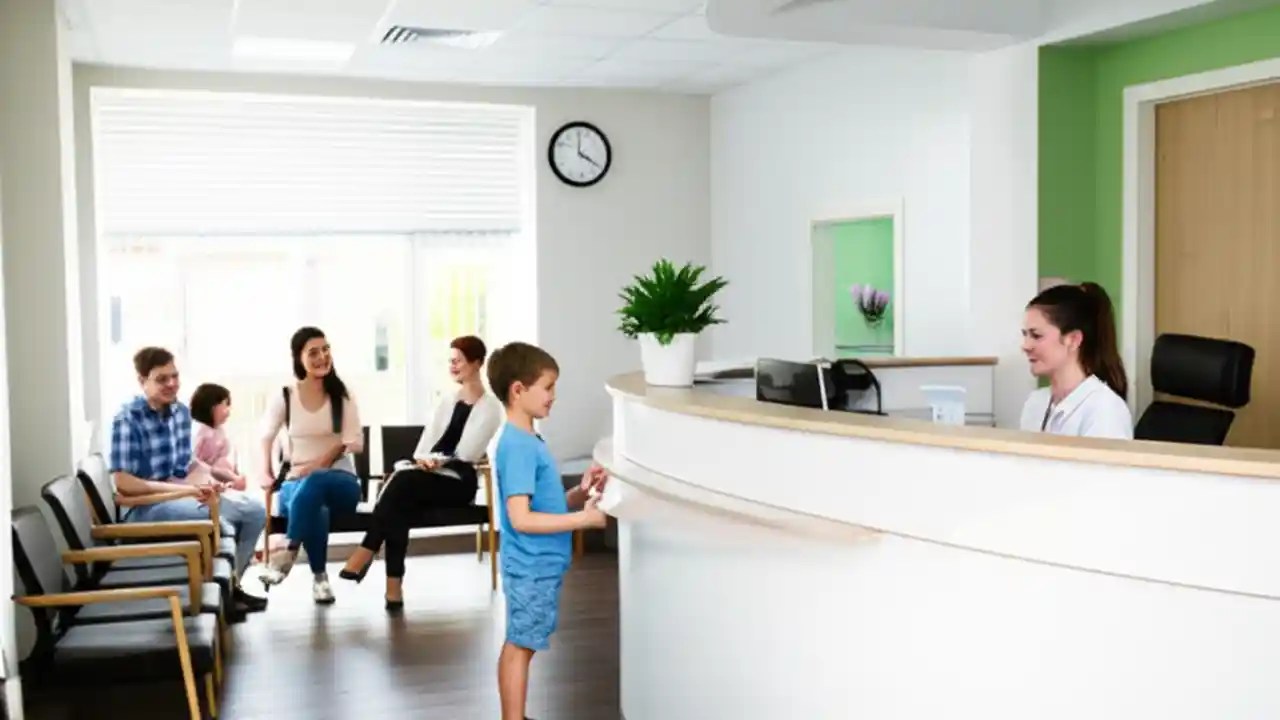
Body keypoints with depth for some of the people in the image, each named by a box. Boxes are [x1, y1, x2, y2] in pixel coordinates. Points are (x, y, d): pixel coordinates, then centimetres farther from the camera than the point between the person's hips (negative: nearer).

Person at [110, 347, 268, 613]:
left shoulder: (181, 412, 7)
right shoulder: (128, 419, -16)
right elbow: (123, 483, -21)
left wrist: (205, 482, -13)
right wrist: (185, 490, -27)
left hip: (179, 498, 8)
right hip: (142, 507, -8)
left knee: (255, 512, 0)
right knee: (217, 520, -29)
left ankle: (230, 583, 11)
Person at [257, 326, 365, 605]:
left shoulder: (342, 395, 6)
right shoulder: (285, 397, 9)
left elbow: (354, 442, -3)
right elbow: (266, 438, 7)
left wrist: (315, 466, -16)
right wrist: (264, 473, -13)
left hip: (340, 480, 0)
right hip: (296, 482, 0)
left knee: (314, 483, -40)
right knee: (314, 505, -39)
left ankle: (289, 553, -40)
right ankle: (319, 577, -32)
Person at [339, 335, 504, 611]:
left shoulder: (490, 406, 1)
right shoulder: (448, 400, 22)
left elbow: (464, 453, -8)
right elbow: (427, 441, 10)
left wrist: (435, 460, -17)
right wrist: (423, 460, -11)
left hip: (460, 481, -5)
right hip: (429, 476, 5)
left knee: (402, 481, -33)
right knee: (400, 500, -31)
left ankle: (366, 553, -30)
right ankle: (394, 585, -38)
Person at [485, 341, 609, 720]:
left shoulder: (529, 441, 11)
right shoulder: (517, 446, -20)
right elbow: (521, 518, -26)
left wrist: (580, 493, 0)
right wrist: (583, 518, -24)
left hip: (540, 566, 10)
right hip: (531, 568, -10)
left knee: (521, 646, 17)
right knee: (519, 647, 1)